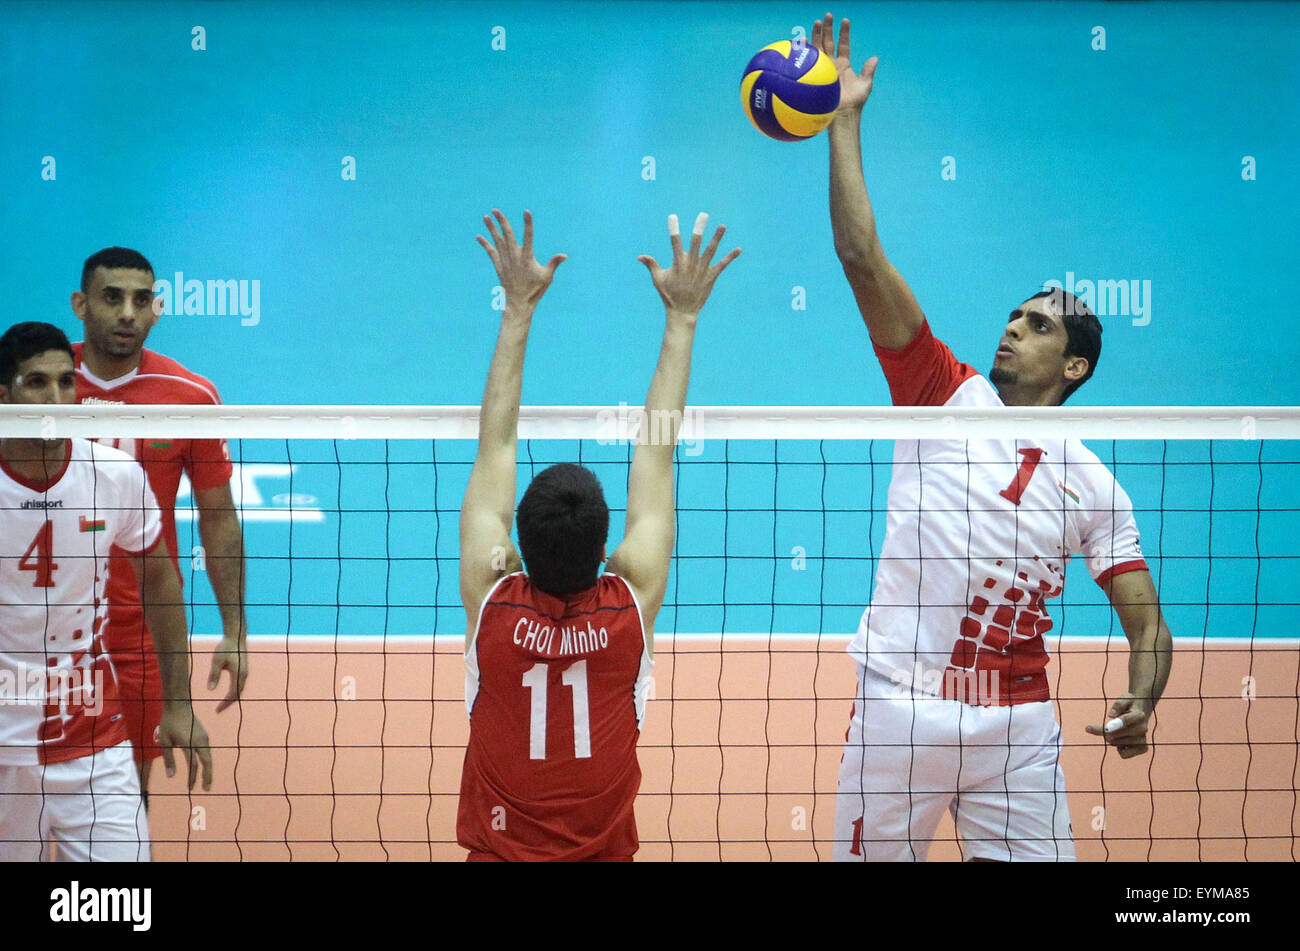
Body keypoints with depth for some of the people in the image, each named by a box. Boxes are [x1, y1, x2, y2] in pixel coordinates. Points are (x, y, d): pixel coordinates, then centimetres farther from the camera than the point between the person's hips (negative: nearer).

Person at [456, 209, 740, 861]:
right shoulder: (633, 604, -11)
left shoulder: (491, 600, -11)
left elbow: (495, 445, -2)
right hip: (605, 853, 0)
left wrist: (519, 308, 4)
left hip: (498, 852, 0)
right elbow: (656, 450, -1)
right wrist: (682, 318, 7)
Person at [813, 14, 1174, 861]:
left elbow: (1148, 624, 4)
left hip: (1018, 726, 1)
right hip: (900, 710, -1)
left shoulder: (1094, 486, 5)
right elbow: (862, 259, -5)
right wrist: (845, 121, -8)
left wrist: (1139, 707, -17)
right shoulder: (949, 398, 3)